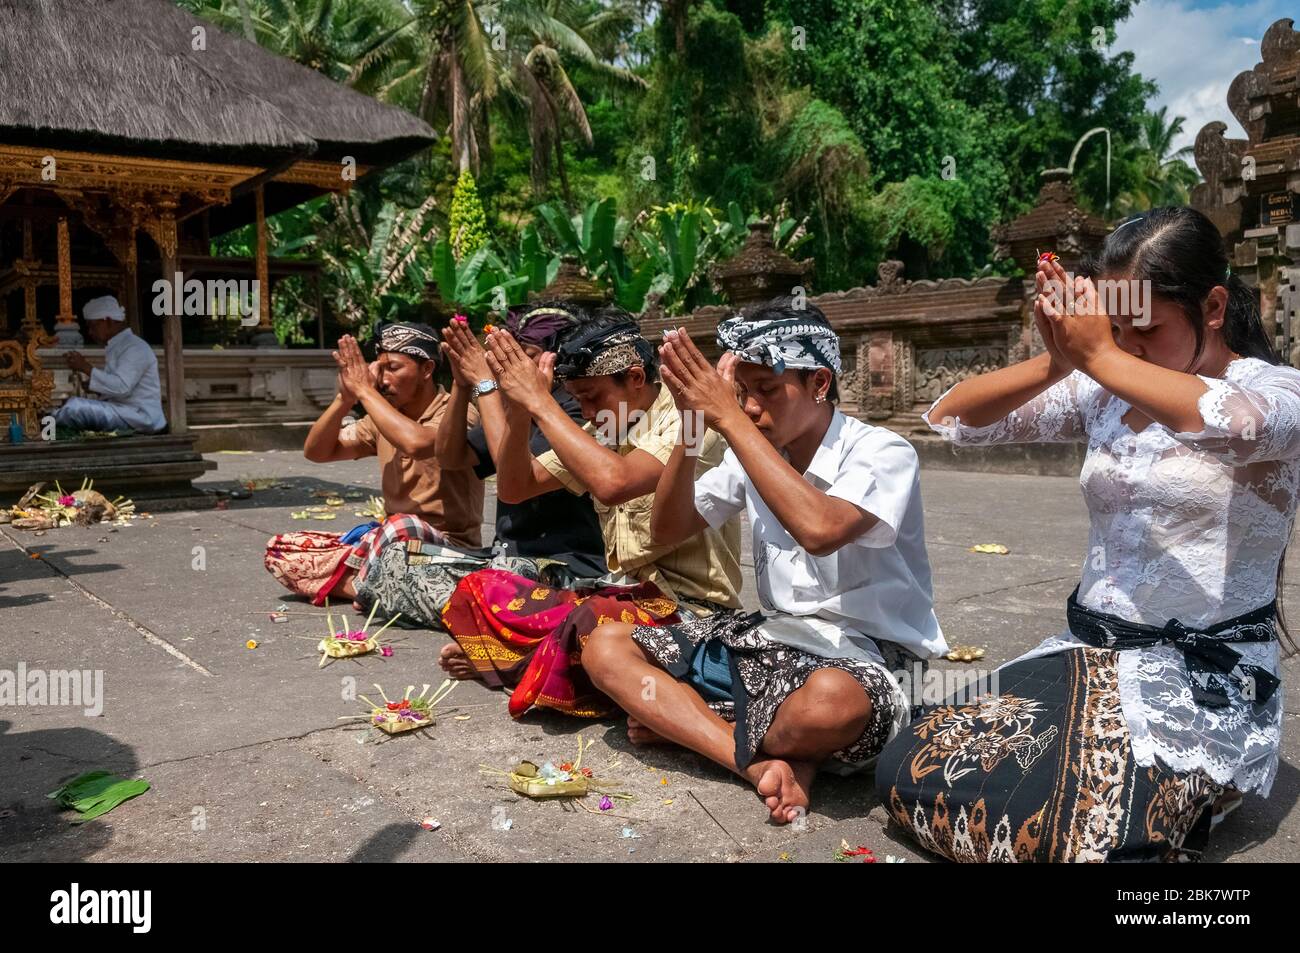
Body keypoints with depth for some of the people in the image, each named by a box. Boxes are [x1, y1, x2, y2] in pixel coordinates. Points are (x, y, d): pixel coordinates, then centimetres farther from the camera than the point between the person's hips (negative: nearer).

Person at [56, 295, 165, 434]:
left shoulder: (135, 347, -12)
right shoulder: (116, 348, 19)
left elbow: (121, 387, -24)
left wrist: (86, 368, -20)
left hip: (140, 417, -10)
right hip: (123, 412, 10)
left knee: (76, 406, -20)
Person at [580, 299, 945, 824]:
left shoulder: (882, 452, -14)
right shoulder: (754, 453, 6)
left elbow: (819, 530, -35)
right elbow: (669, 529, 3)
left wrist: (728, 419, -29)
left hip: (861, 654, -6)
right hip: (772, 636, 6)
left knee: (835, 701, -43)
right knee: (607, 647, -9)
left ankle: (678, 721, -13)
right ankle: (765, 763, -20)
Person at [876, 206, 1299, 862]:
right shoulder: (1103, 393, 5)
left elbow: (1236, 423, -36)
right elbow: (950, 419, -2)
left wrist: (1099, 356, -28)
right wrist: (1057, 361, -17)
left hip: (1205, 681, -5)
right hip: (1086, 655, 6)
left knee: (1062, 828, -29)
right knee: (910, 771, -6)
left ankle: (1171, 803, 4)